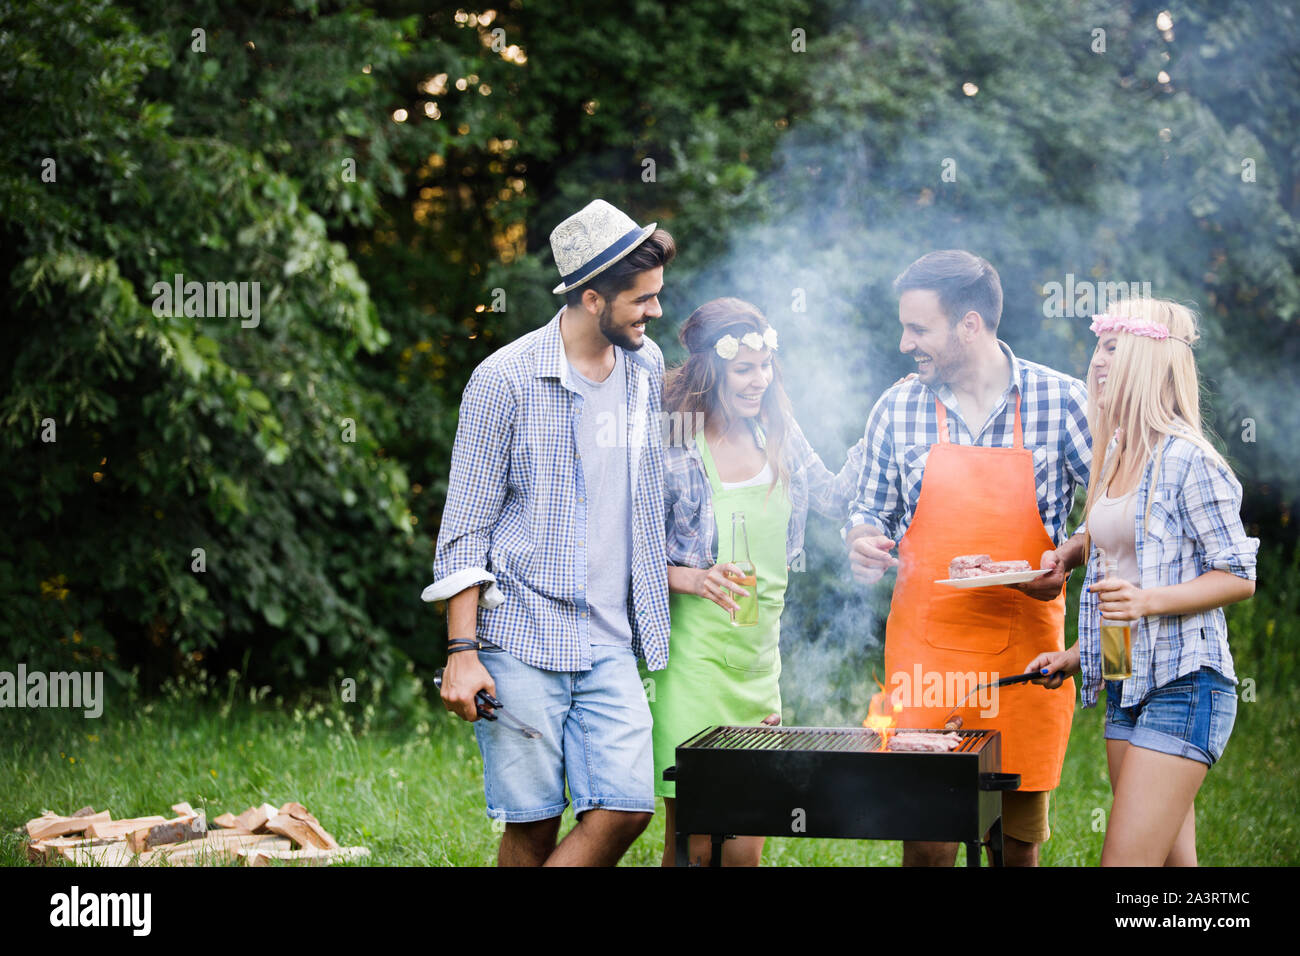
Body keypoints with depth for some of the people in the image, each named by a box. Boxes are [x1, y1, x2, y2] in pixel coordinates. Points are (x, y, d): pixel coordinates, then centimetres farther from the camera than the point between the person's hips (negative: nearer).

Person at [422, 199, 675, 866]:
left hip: (610, 645, 5)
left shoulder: (647, 366, 10)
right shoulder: (505, 379, -7)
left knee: (626, 808, -7)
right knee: (532, 827, -1)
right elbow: (465, 527, -6)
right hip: (521, 641, -5)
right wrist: (461, 651, -11)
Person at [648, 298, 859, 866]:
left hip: (759, 659, 5)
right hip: (692, 655, -5)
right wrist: (687, 577, -22)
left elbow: (833, 497, 22)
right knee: (692, 847, -2)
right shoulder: (672, 450, -10)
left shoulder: (776, 433, 7)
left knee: (746, 849, 6)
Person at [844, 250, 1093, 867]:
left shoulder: (1061, 400, -1)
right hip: (924, 648, 1)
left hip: (1024, 649, -1)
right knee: (926, 833, -3)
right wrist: (862, 543, -6)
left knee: (1017, 839, 5)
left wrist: (1068, 559, -12)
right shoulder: (897, 409, 4)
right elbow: (871, 510, 15)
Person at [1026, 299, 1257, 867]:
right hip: (1125, 687, 8)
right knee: (1171, 863, 9)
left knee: (1124, 861, -13)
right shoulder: (1115, 460, 15)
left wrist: (1149, 601, -24)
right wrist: (1077, 656, 18)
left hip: (1182, 686, -8)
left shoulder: (1186, 459, -11)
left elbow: (1238, 576, -11)